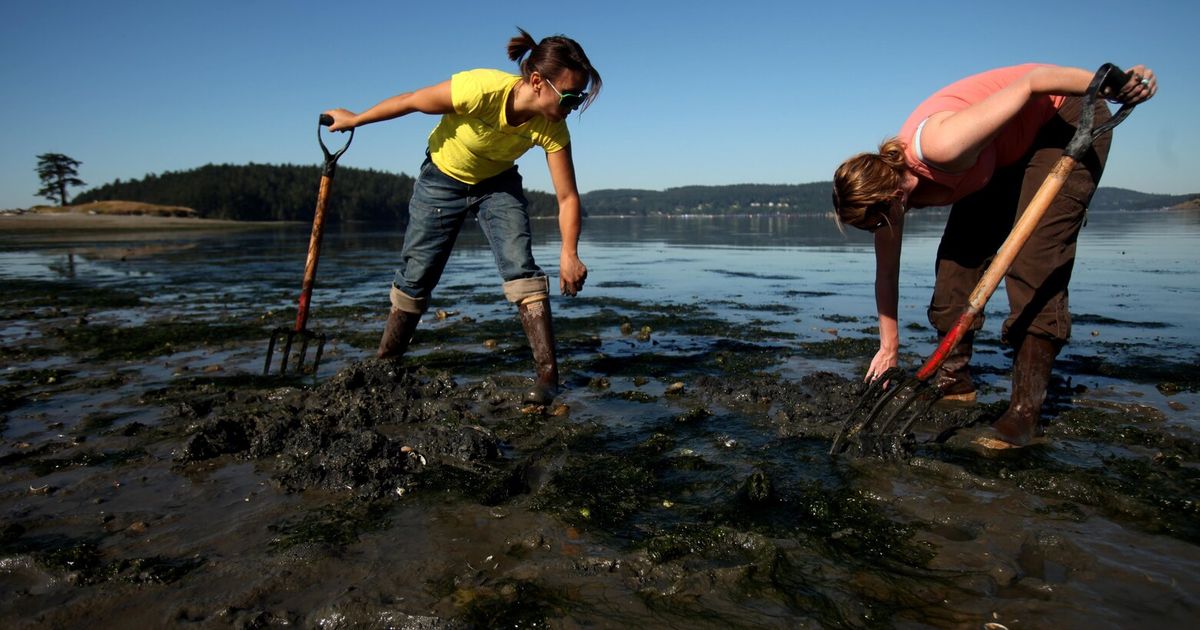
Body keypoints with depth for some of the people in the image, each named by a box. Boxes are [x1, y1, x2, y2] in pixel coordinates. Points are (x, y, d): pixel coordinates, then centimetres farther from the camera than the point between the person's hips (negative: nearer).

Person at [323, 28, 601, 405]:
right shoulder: (481, 90, -37)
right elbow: (411, 101, -21)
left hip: (498, 185, 2)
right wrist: (354, 120, -7)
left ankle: (548, 373, -16)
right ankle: (384, 362, 24)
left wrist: (569, 254, -38)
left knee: (521, 268, -19)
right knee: (416, 276, 3)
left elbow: (567, 197, -23)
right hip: (443, 179, -1)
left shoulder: (552, 128, -26)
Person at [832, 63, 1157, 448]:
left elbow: (1032, 81, -31)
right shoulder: (889, 177, -12)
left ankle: (1025, 410, -17)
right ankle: (954, 384, 8)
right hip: (1007, 154, 7)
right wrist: (889, 349, 4)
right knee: (956, 257, -2)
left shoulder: (937, 146, -37)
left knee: (1035, 263, -19)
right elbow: (886, 273, -3)